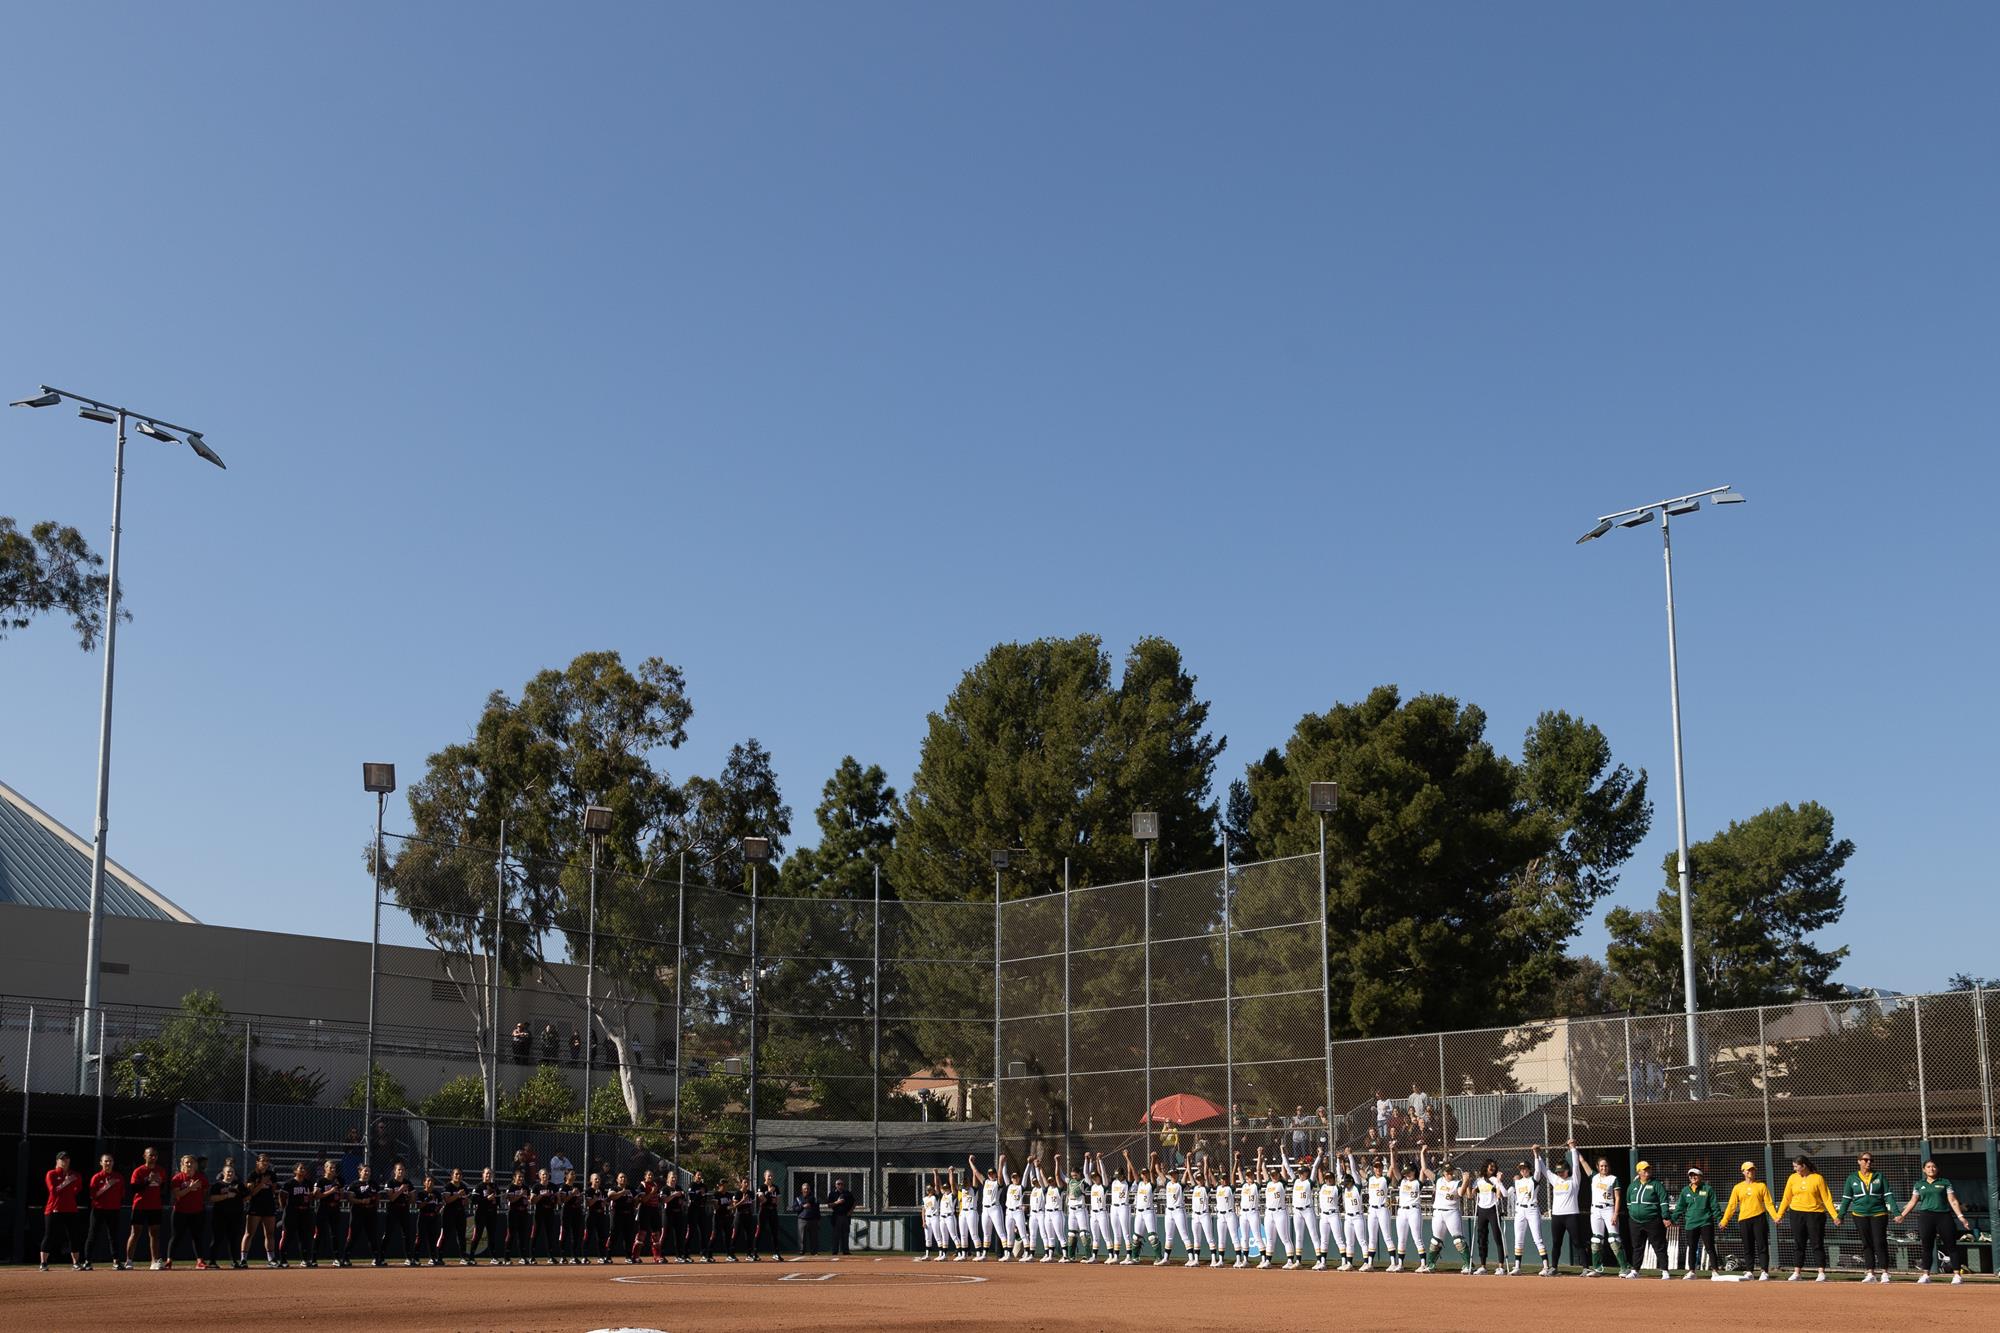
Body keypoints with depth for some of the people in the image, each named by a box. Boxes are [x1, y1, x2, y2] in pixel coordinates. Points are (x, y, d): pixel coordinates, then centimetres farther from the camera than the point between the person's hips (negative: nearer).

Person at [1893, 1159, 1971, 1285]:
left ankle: (1957, 1274, -3)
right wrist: (1902, 1215, 14)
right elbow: (1913, 1202, 19)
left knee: (1951, 1245, -5)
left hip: (1944, 1216, -2)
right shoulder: (1919, 1184, 15)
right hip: (1925, 1216, 2)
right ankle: (1926, 1274, 6)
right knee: (1926, 1246, 1)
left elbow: (1953, 1201, 3)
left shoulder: (1945, 1183, 8)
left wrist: (1961, 1216, -8)